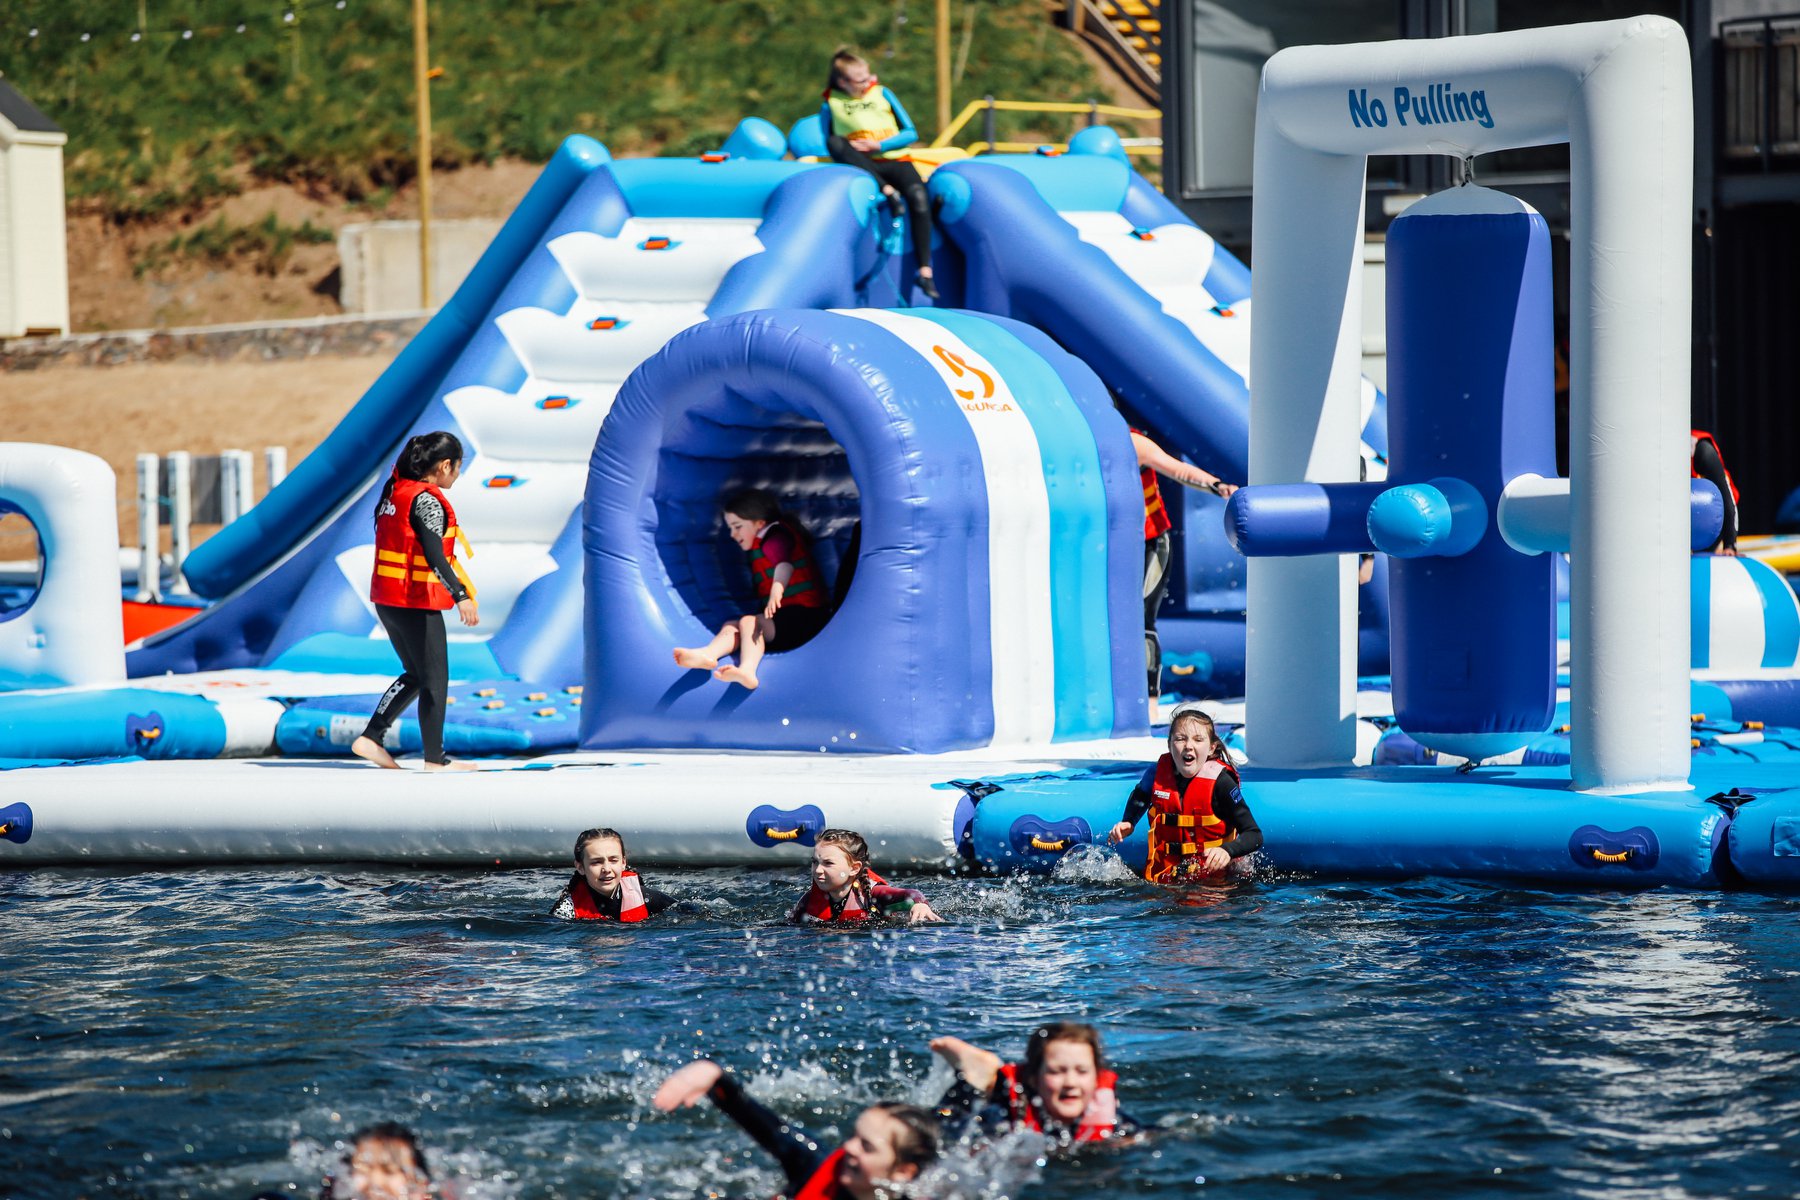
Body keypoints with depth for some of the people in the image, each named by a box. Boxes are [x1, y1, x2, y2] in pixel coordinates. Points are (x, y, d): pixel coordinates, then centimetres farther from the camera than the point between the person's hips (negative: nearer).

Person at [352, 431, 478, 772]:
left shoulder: (395, 491, 9)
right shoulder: (427, 500, -17)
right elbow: (434, 555, -27)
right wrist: (461, 596, -34)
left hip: (386, 599, 9)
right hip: (417, 603, -9)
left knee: (416, 675, 20)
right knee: (435, 679, 3)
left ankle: (370, 738, 13)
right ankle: (435, 759, 8)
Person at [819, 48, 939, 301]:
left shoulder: (882, 94, 10)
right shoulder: (831, 104, 8)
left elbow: (910, 133, 7)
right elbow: (830, 146, 10)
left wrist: (879, 145, -7)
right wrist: (847, 151, -11)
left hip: (894, 160, 0)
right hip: (862, 166, 0)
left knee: (918, 197, -32)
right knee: (835, 143, -32)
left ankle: (924, 270, -32)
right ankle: (887, 191, -39)